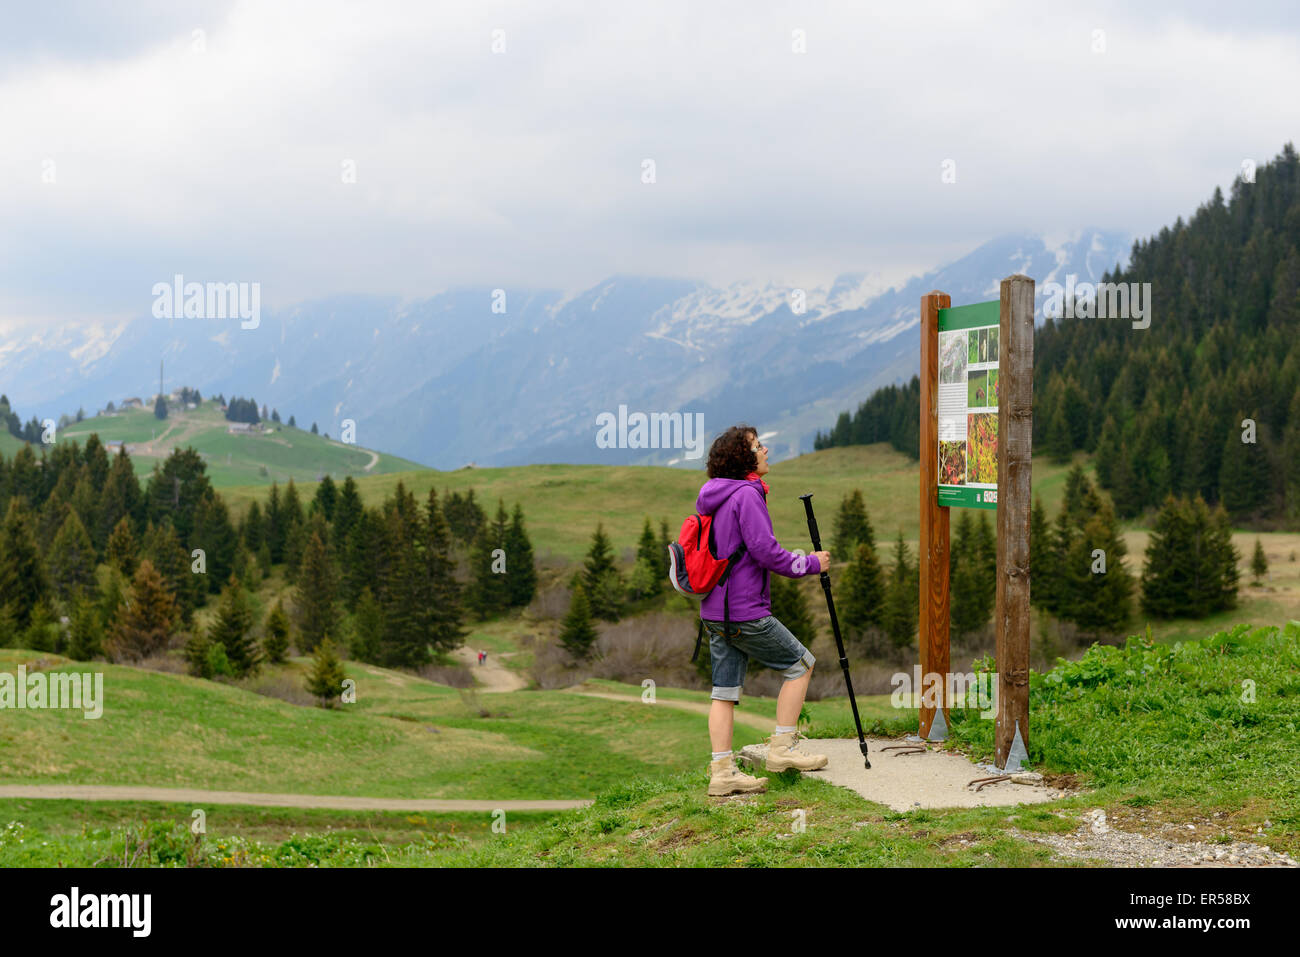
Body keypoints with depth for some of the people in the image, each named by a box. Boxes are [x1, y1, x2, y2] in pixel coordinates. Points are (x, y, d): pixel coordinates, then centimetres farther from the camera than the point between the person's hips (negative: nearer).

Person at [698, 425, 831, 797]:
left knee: (725, 690, 7)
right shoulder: (746, 495, -14)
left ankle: (722, 772, 4)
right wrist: (810, 564, -6)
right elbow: (765, 551, -18)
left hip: (715, 612, 9)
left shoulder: (714, 498, 16)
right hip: (745, 612, -9)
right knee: (799, 664, 6)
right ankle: (783, 748, 7)